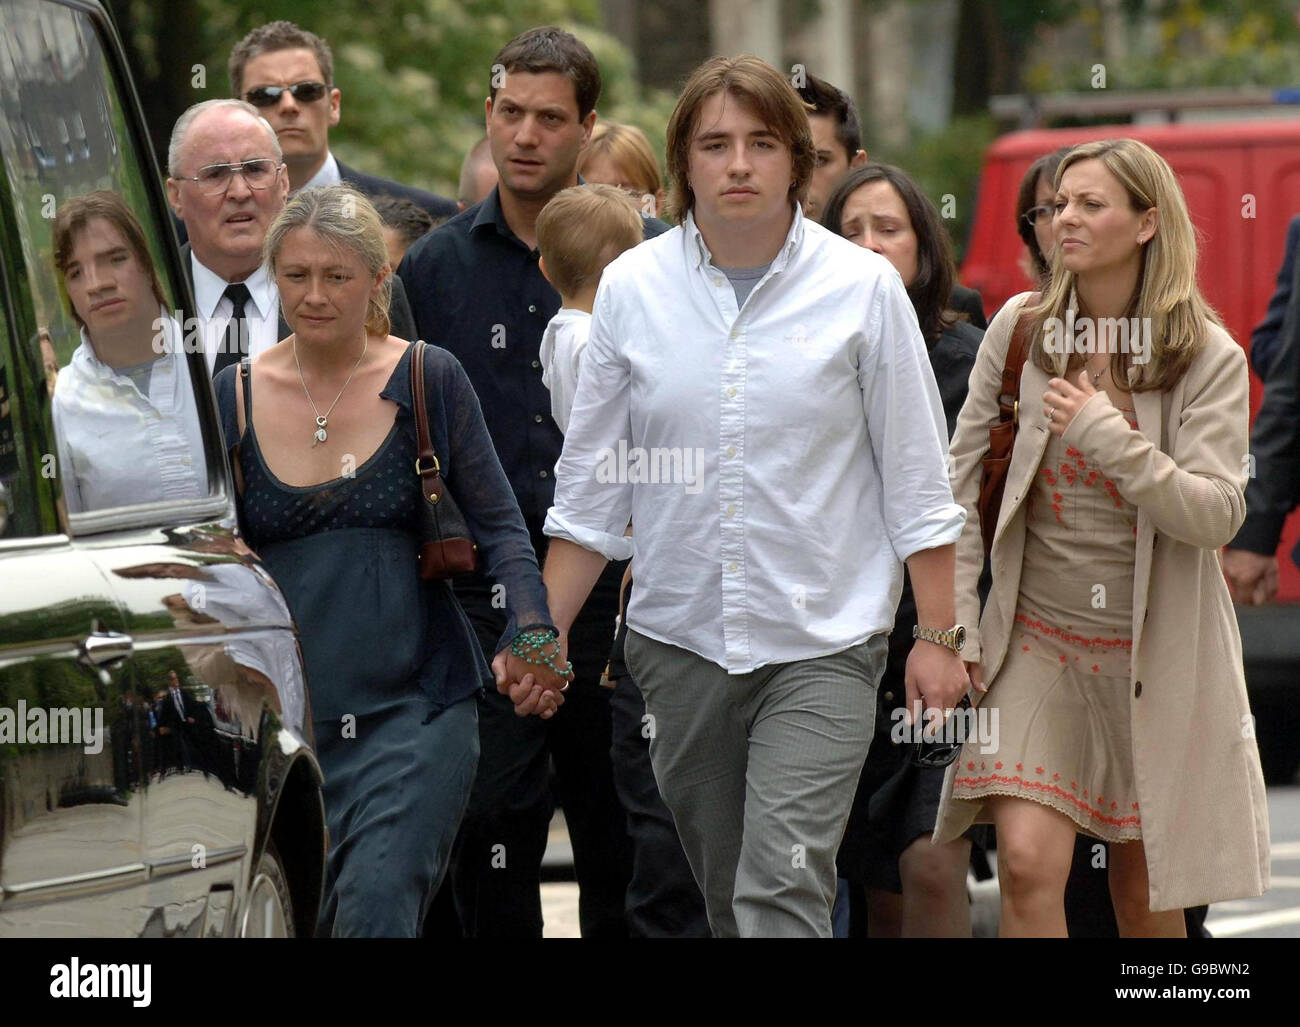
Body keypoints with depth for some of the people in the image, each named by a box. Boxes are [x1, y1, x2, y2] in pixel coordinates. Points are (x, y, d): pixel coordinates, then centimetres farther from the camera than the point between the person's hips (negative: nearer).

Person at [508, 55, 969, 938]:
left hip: (823, 642, -3)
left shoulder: (861, 287, -3)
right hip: (681, 636, 3)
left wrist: (940, 636, -1)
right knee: (724, 894, 10)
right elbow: (591, 485, 9)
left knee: (783, 890, -15)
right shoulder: (634, 287, 3)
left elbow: (917, 481, 1)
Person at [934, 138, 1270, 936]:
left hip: (1158, 653, -1)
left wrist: (1105, 433, -22)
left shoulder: (1209, 358, -6)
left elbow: (1216, 515, -15)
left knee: (1146, 898, 8)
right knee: (1029, 865, -16)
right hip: (1039, 635, 1)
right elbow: (963, 483, 5)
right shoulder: (1022, 329, 1)